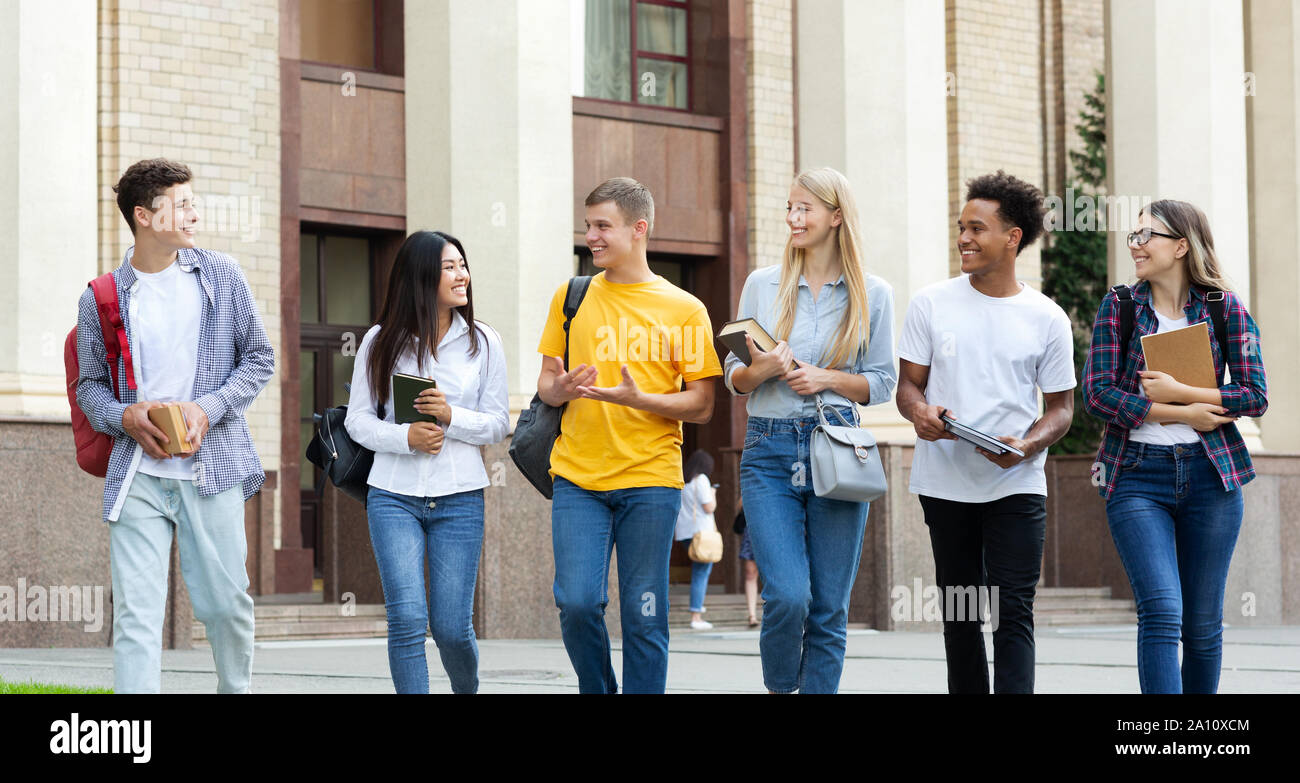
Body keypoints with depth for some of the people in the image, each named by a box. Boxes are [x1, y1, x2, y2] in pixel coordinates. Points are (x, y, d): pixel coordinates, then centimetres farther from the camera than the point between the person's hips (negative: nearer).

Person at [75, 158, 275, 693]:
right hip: (137, 474, -1)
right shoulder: (101, 299, 4)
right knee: (136, 613, -7)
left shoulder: (221, 276, 6)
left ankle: (236, 689, 30)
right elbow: (89, 386, 11)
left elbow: (259, 358, 9)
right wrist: (127, 417, -10)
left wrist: (207, 409, -6)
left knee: (225, 601, 3)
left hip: (213, 467, 1)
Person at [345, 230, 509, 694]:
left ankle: (467, 690, 29)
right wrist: (404, 437, -13)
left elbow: (498, 425, 4)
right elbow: (357, 420, 5)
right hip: (393, 495, 0)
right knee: (407, 621, -10)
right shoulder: (381, 342, 2)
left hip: (460, 498, 0)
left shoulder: (483, 342, 4)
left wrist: (452, 417, -15)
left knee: (452, 627, 1)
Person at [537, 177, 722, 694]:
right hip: (578, 477, 1)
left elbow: (700, 406, 2)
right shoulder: (572, 298, 11)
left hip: (651, 477, -1)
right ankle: (597, 691, 15)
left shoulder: (684, 311, 4)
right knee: (577, 603, -9)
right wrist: (560, 389, -9)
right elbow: (545, 384, 15)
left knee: (644, 617, -2)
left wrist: (637, 399, -14)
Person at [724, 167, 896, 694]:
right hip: (770, 451, 0)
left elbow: (882, 382, 9)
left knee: (829, 609, 1)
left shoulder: (872, 294, 7)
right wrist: (760, 370, -10)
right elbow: (733, 379, 12)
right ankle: (779, 688, 11)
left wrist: (827, 378, -8)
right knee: (787, 595, -14)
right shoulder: (762, 284, 8)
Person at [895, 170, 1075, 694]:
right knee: (960, 616, 9)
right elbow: (908, 385, 8)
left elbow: (1061, 406, 6)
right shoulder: (930, 304, 5)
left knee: (1013, 613, -10)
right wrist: (920, 411, -17)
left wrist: (1027, 445, -15)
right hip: (944, 482, 2)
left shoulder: (1047, 318, 3)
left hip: (1017, 484, -2)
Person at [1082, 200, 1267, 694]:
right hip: (1137, 475, -1)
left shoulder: (1224, 307, 5)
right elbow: (1096, 394, -4)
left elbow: (1256, 396, 0)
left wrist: (1179, 392, -10)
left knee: (1203, 625, 6)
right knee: (1162, 611, -16)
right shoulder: (1118, 307, 5)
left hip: (1210, 473, 1)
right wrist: (1182, 415, -9)